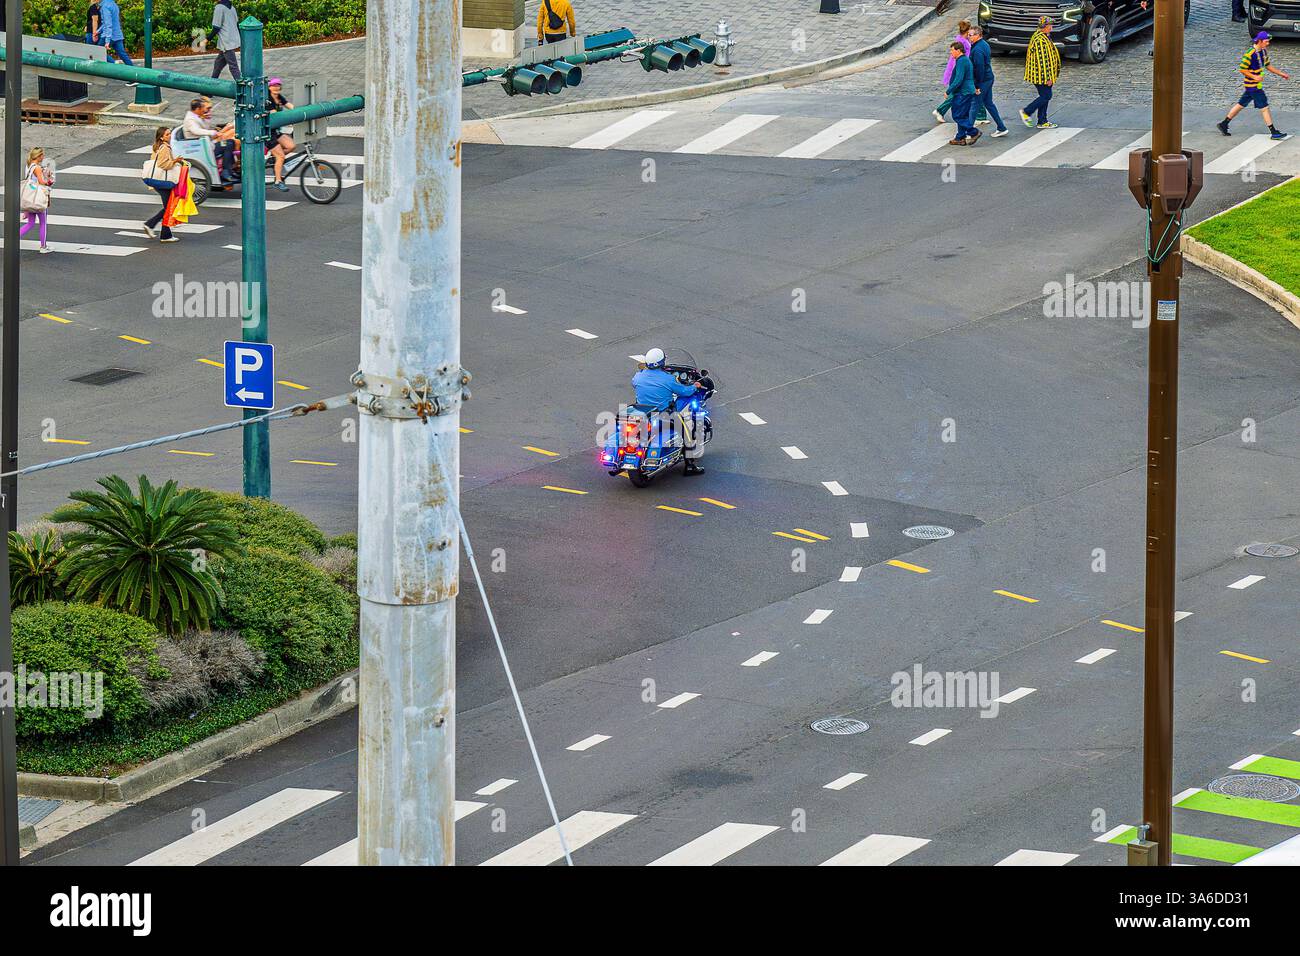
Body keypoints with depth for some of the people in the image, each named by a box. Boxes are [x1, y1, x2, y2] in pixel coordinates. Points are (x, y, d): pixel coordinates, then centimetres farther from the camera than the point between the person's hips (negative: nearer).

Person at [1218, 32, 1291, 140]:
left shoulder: (1263, 51, 7)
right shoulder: (1250, 53, -22)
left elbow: (1267, 66, 18)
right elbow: (1242, 69, -19)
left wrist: (1281, 74, 14)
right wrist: (1254, 77, -25)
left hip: (1256, 84, 9)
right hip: (1253, 85, -9)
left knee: (1241, 104, 17)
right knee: (1264, 106, -7)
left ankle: (1223, 124, 27)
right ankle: (1273, 133, -3)